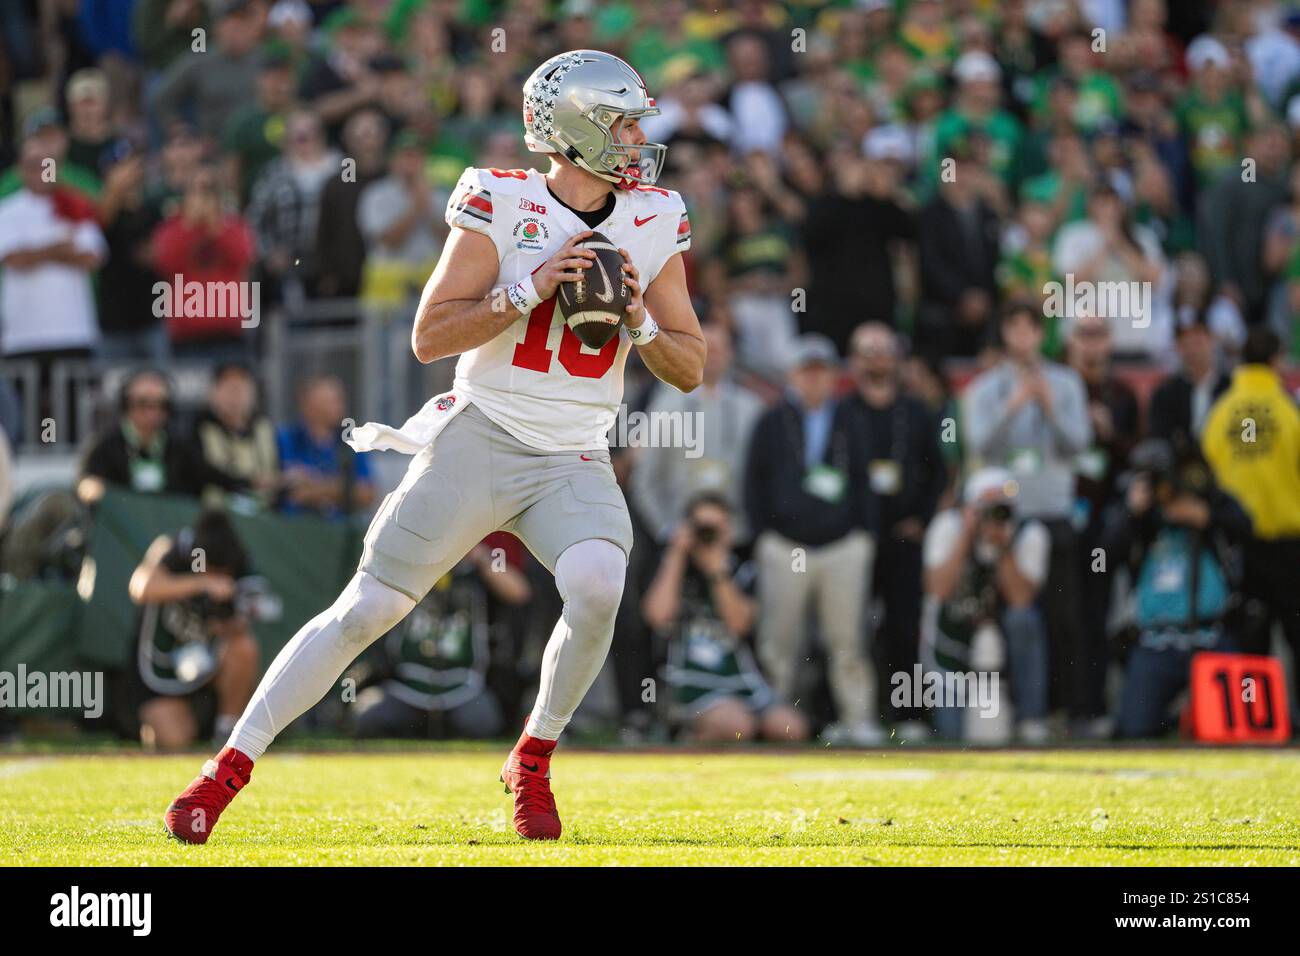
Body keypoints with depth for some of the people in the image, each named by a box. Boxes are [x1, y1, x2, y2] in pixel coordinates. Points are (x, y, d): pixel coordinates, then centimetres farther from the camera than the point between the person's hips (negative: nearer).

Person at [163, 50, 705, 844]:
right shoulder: (503, 206, -8)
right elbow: (429, 338, -11)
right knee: (366, 609, -5)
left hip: (574, 464, 2)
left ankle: (534, 760, -2)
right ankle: (230, 769, 6)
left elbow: (691, 370, 7)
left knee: (597, 588, -26)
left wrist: (640, 321, -12)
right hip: (481, 440, -2)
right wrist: (528, 289, -21)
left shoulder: (653, 225, 3)